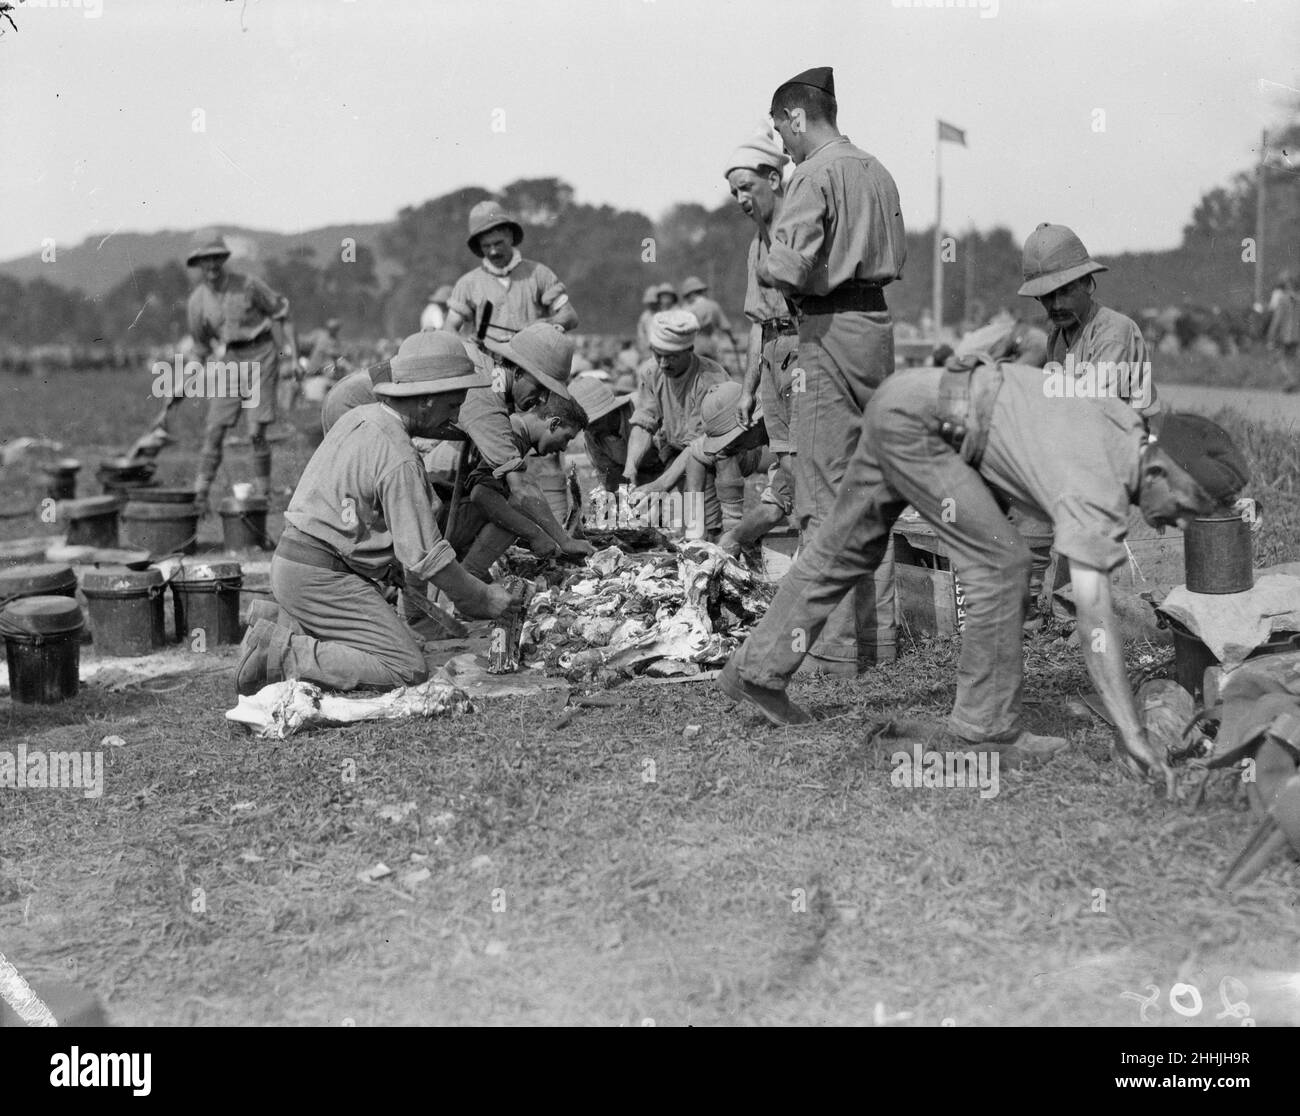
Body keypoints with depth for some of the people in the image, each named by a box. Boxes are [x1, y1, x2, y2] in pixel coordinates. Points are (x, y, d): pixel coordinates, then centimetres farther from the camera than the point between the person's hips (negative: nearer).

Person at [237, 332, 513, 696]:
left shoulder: (357, 417, 8)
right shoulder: (399, 460, -19)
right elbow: (425, 555, -18)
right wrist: (484, 600, -5)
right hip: (319, 578, -9)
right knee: (408, 669, -12)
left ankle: (284, 628, 6)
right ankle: (284, 656, -15)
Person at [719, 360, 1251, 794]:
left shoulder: (1127, 421, 1)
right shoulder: (1097, 493, -23)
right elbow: (1093, 614, -30)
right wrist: (1131, 733, -31)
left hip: (908, 395, 10)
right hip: (913, 419, -10)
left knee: (844, 550, 19)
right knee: (999, 560, -13)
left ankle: (757, 669, 30)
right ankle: (987, 721, -3)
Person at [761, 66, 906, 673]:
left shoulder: (814, 175, -11)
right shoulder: (876, 170, 15)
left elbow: (790, 266, -20)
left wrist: (764, 270, 0)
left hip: (831, 328, -8)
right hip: (878, 321, 9)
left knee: (825, 491, -5)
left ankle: (836, 645, -4)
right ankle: (878, 630, 20)